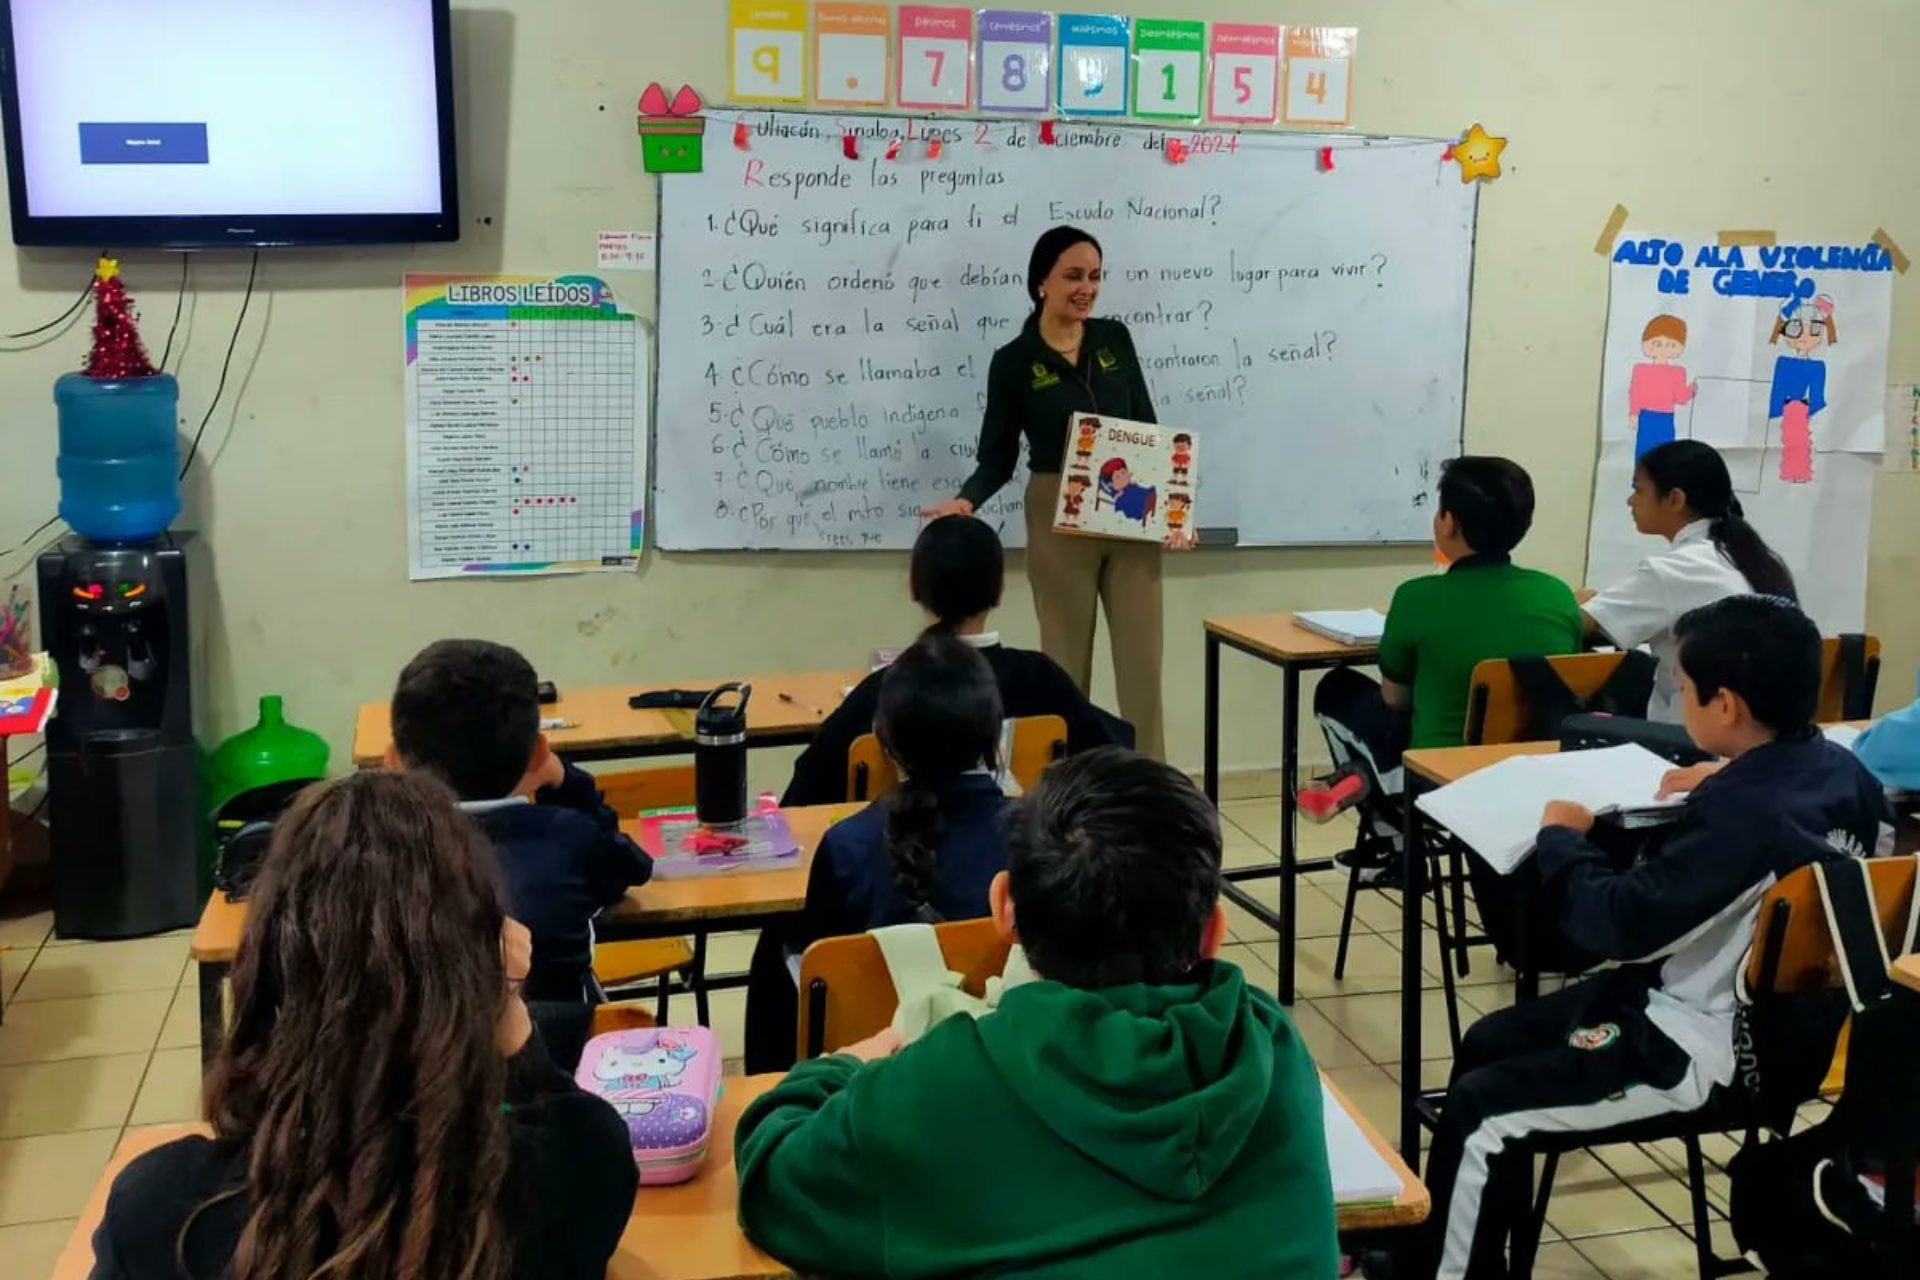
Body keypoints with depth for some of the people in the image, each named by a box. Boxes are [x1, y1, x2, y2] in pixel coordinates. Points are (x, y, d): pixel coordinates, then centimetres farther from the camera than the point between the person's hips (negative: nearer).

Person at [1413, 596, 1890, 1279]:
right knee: (1486, 1044, 15)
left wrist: (1562, 838, -10)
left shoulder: (1738, 814, -31)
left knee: (1480, 1110, -9)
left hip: (1707, 1047, -10)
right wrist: (1724, 786, 15)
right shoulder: (1842, 771, -3)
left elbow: (1623, 924, -25)